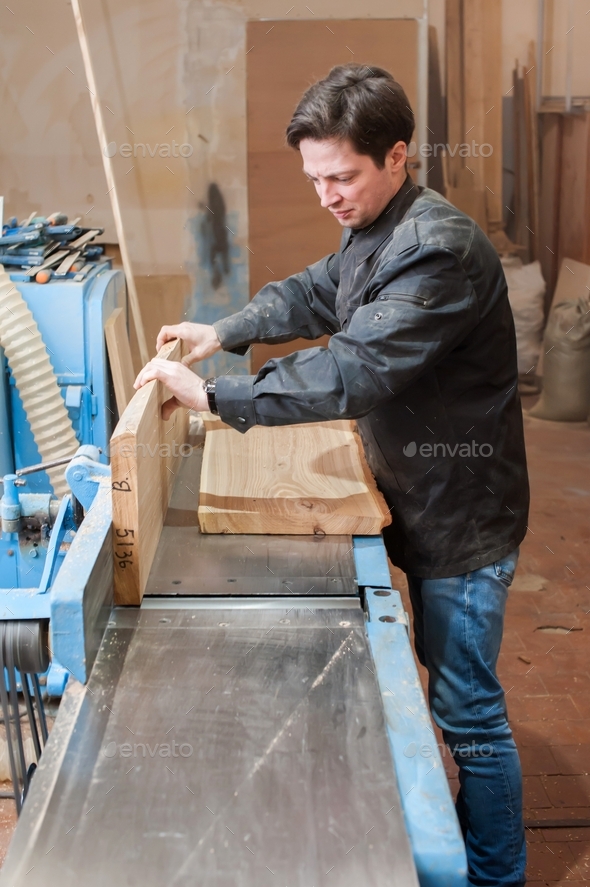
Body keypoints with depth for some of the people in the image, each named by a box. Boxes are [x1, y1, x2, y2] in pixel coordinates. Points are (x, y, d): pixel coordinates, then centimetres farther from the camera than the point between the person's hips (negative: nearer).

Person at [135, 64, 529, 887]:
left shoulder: (438, 249, -27)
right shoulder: (373, 231, 6)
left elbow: (355, 369, -34)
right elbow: (312, 294, 18)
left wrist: (213, 396, -31)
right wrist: (224, 331, 3)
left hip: (461, 514, -10)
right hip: (421, 500, 10)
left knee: (467, 711, 3)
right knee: (449, 687, 23)